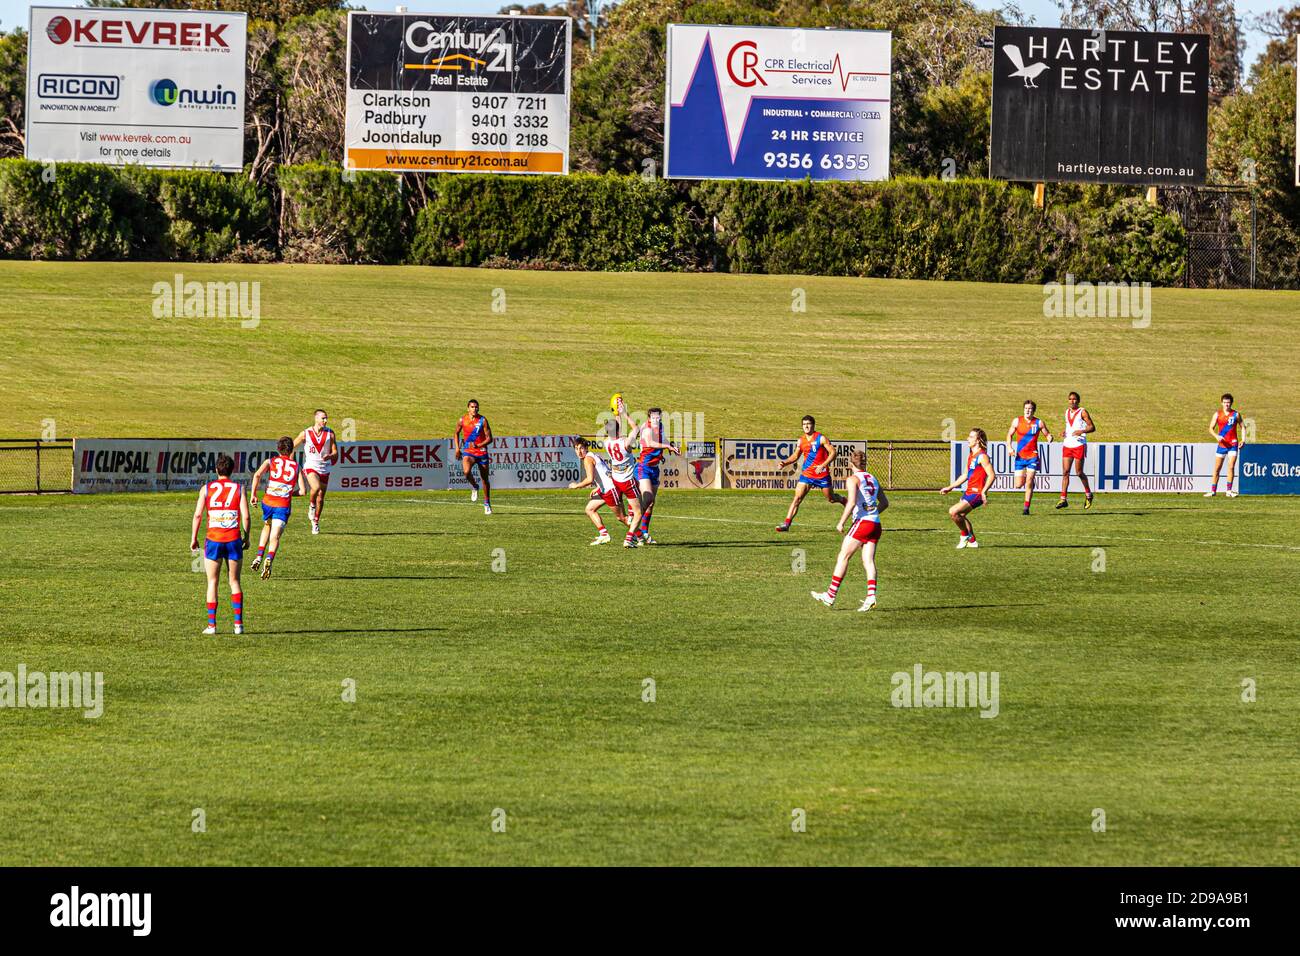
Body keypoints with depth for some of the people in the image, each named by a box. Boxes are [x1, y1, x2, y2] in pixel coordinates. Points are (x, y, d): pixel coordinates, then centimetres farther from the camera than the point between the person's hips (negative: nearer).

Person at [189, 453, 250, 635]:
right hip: (234, 539, 1)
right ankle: (238, 623, 3)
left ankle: (211, 625, 2)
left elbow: (198, 514, -3)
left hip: (213, 540, -1)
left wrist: (193, 538, 6)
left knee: (212, 583, 6)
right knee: (234, 582, 10)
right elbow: (245, 516, -4)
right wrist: (246, 536, 9)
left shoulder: (207, 488, 1)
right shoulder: (239, 489, 1)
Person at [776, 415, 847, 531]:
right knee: (797, 498, -10)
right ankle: (786, 523, -14)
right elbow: (796, 455, 20)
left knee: (831, 499, 11)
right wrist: (785, 463, 3)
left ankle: (844, 501, 46)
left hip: (822, 474, -3)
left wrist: (823, 466, -22)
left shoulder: (821, 438, -9)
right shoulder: (801, 440, 6)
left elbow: (833, 453, -10)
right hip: (806, 474, 3)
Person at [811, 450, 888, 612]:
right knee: (869, 561, 3)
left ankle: (831, 596, 2)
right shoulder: (873, 479, 16)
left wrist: (841, 522, -12)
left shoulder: (853, 479, -5)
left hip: (862, 522, -7)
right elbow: (885, 502, 20)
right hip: (876, 524, 7)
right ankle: (871, 596, -12)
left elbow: (851, 503, -18)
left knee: (843, 557, 0)